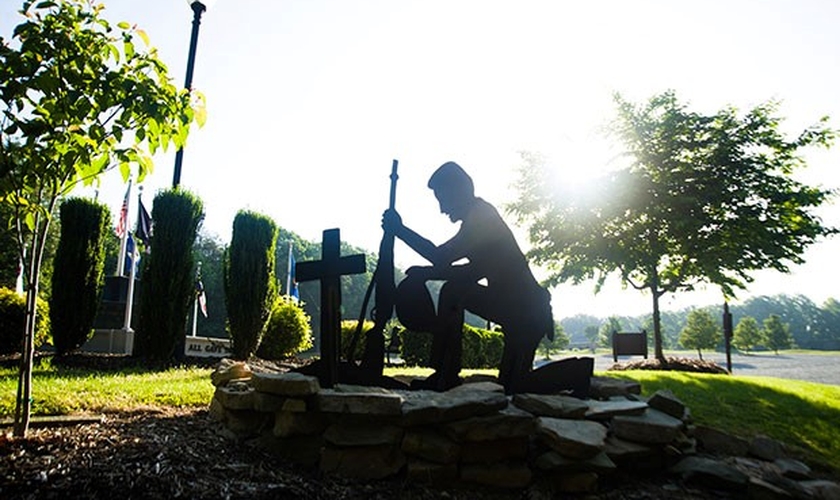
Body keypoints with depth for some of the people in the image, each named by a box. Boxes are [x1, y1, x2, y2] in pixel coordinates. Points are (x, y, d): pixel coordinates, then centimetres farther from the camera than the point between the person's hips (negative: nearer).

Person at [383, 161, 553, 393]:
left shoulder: (481, 216, -18)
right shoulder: (481, 216, 12)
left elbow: (441, 257, -25)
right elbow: (476, 269, 14)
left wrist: (400, 230, -15)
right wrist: (427, 273, 4)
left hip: (525, 311, -10)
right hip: (512, 304, 10)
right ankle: (445, 374, 8)